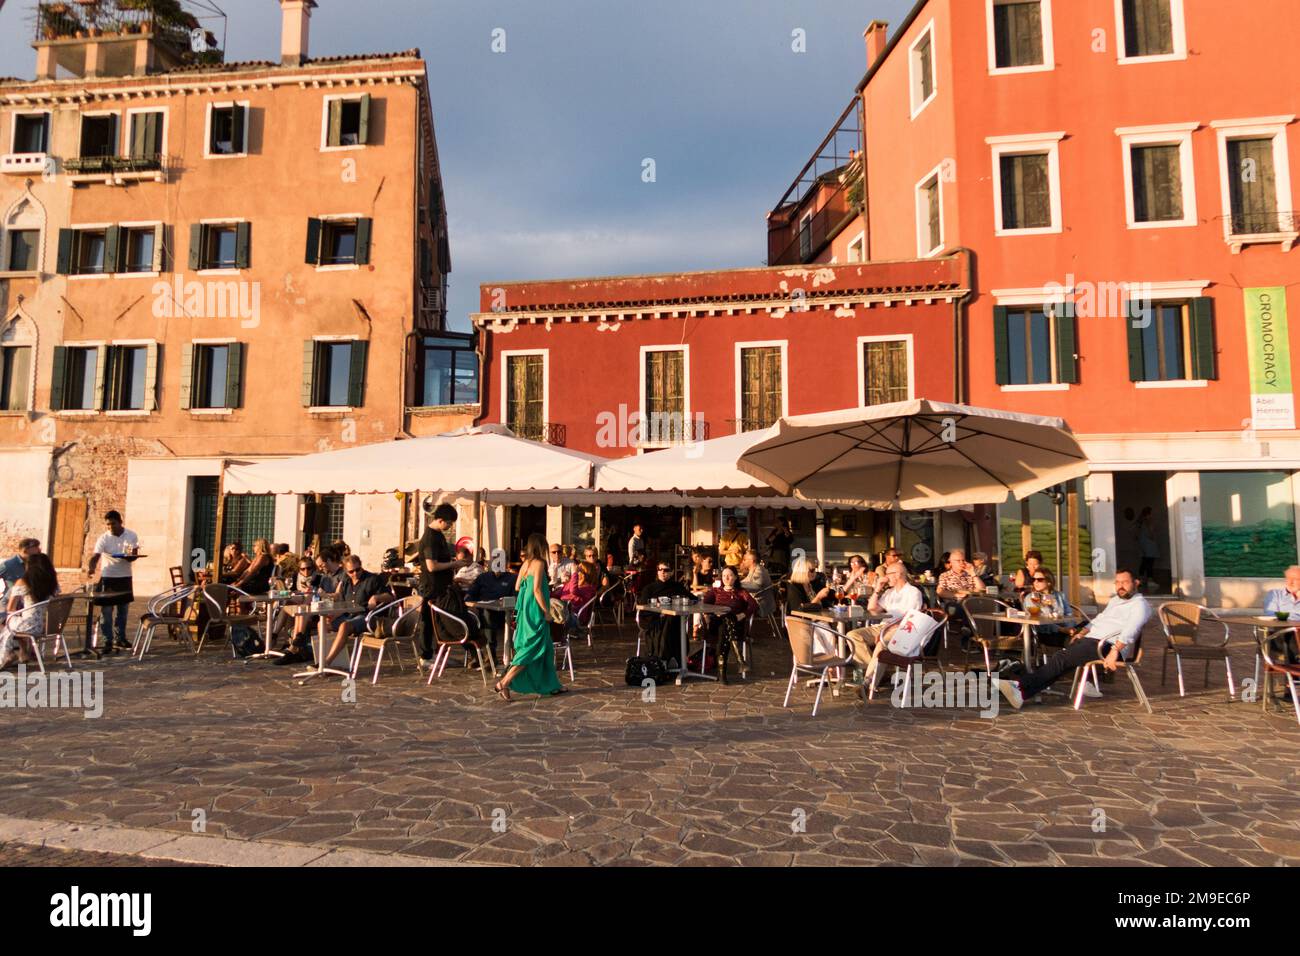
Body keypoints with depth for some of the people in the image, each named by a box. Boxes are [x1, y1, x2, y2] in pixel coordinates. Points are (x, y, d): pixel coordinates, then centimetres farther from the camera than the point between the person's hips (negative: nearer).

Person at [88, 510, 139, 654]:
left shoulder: (131, 536, -2)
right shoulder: (104, 538, -9)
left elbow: (134, 555, -1)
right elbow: (95, 556, -17)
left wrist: (129, 556, -25)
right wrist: (91, 567, -37)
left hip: (125, 577, 2)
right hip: (107, 577, -2)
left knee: (123, 610, 11)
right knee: (106, 611, -2)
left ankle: (121, 638, 23)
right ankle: (107, 642, 3)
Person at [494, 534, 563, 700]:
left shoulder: (526, 564, 10)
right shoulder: (539, 563, -13)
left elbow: (517, 587, 12)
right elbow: (536, 590, -20)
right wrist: (546, 611, -15)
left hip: (525, 611, 9)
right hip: (535, 612, -9)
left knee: (545, 649, 16)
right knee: (532, 650, -5)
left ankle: (552, 686, 25)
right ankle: (504, 682, -8)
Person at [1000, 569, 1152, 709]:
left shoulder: (1139, 604, -1)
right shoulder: (1115, 600, 27)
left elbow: (1130, 630, -17)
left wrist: (1114, 651, -29)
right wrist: (1081, 633, 15)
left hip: (1108, 646, -7)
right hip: (1089, 639, 7)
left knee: (1061, 658, -24)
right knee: (1059, 659, -15)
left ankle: (1021, 685, -33)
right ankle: (1022, 693, -31)